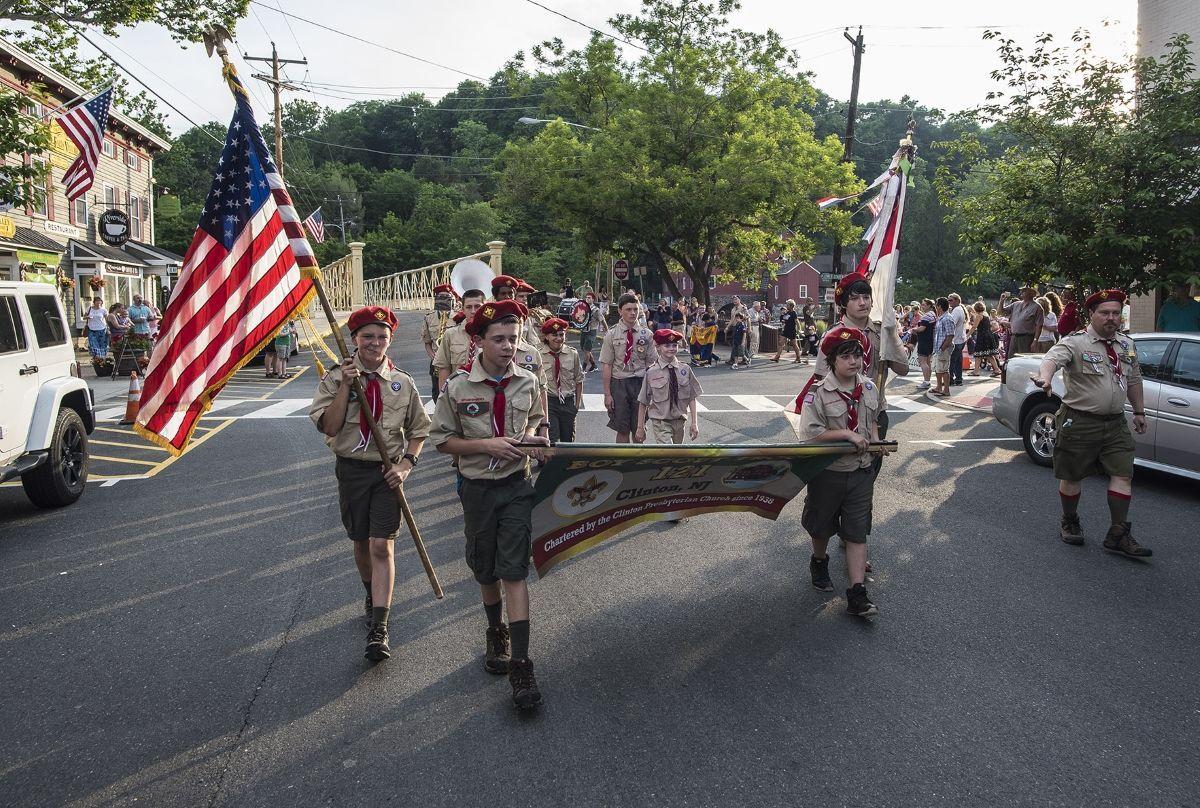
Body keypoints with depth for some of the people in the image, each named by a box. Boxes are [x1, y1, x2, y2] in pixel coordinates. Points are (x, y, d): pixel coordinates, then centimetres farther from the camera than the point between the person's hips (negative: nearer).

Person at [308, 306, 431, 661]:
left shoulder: (402, 383, 0)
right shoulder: (335, 378, -3)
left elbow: (418, 432, 8)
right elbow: (329, 426, -14)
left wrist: (405, 465, -7)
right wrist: (345, 386, -20)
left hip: (387, 471, -1)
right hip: (351, 468, 1)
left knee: (382, 544, -10)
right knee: (360, 541, 16)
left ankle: (379, 628, -9)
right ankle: (372, 595, 43)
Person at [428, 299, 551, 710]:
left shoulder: (528, 382, -2)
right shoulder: (458, 386, -9)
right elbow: (442, 440, -4)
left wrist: (532, 438, -6)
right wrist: (487, 445, -17)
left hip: (517, 485, 0)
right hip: (477, 487, 0)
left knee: (514, 570, -5)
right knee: (485, 570, 15)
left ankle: (520, 665, -4)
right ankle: (496, 632, 41)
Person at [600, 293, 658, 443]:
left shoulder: (646, 334, 1)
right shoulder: (612, 334, -3)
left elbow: (652, 363, 3)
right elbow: (606, 365, -3)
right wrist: (607, 394, -7)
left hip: (640, 382, 1)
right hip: (619, 382, -1)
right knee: (622, 430, 4)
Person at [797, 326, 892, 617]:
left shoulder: (869, 389, 2)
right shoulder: (818, 394, -16)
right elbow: (810, 434, -22)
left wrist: (875, 440, 1)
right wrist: (848, 434, -24)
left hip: (861, 472, 3)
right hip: (828, 472, -3)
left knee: (857, 533, 2)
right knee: (823, 526, 18)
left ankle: (857, 594, 3)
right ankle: (819, 562, 48)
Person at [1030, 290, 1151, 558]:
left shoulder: (1127, 345, 11)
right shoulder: (1075, 343, -11)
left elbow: (1134, 379, 23)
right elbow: (1052, 359, -31)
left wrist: (1139, 411, 23)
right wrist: (1045, 377, -53)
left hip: (1116, 423, 5)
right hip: (1079, 423, -5)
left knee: (1123, 475, -1)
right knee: (1072, 476, 6)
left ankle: (1119, 535, 5)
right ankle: (1069, 523, 27)